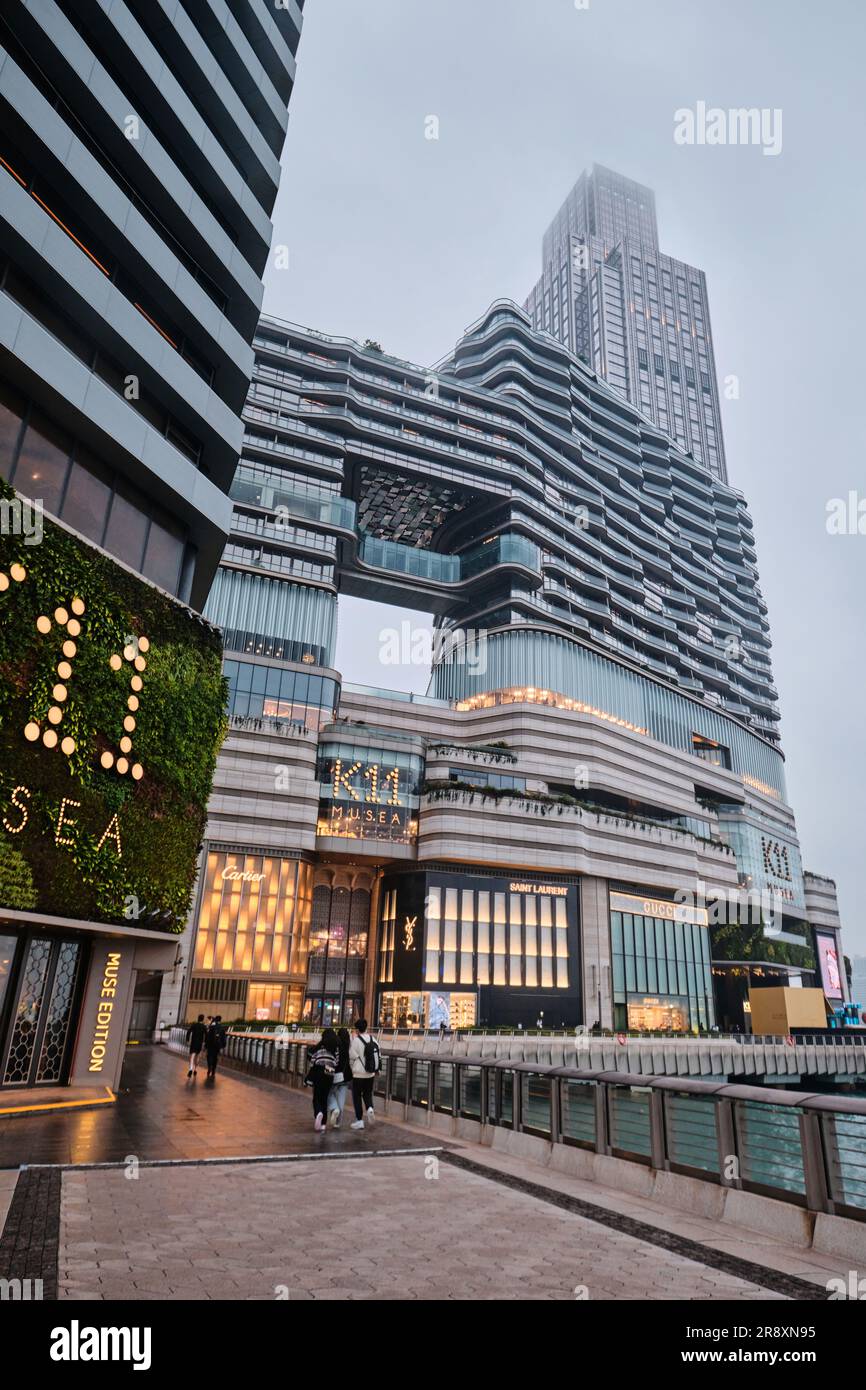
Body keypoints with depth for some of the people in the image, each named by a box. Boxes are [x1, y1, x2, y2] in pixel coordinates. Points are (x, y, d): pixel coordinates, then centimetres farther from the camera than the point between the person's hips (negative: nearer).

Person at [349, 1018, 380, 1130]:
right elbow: (377, 1054, 6)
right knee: (367, 1093, 21)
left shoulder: (356, 1040, -17)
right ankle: (369, 1108, -5)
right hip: (371, 1073, 5)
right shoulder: (373, 1039, 0)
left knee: (357, 1096, 9)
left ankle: (359, 1120, 11)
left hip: (358, 1073, -5)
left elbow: (352, 1056, -13)